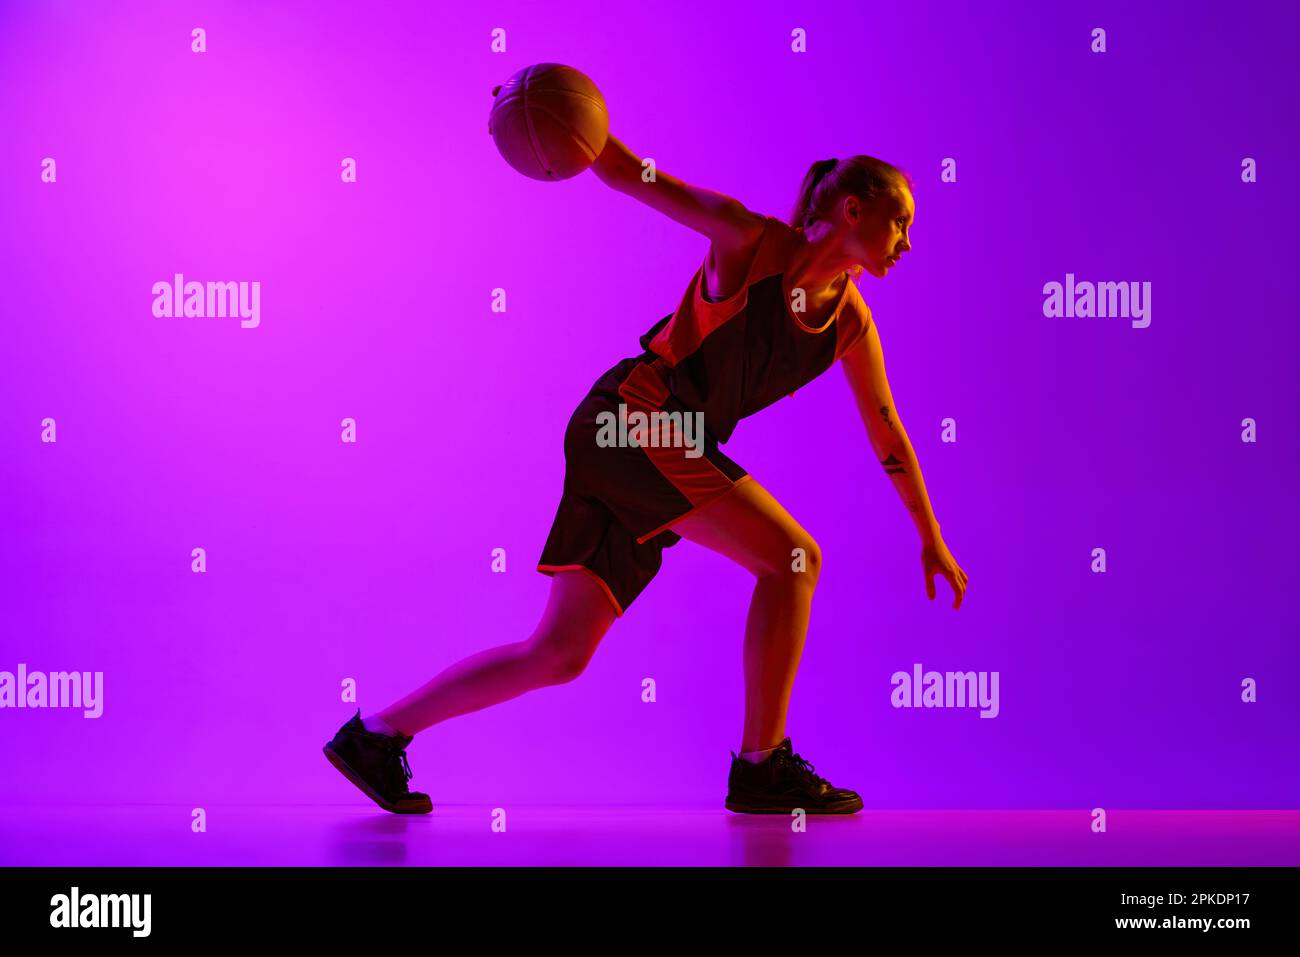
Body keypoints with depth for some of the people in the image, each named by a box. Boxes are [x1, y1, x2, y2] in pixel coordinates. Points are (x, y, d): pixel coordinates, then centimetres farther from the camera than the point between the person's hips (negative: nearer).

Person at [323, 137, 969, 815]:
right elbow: (629, 175, -5)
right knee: (791, 558, -15)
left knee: (560, 654, 4)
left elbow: (887, 434, 18)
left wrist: (931, 539, 21)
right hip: (631, 419, -7)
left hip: (674, 451, 7)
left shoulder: (851, 322, 10)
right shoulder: (749, 239, -7)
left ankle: (376, 734, 11)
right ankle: (762, 765, -8)